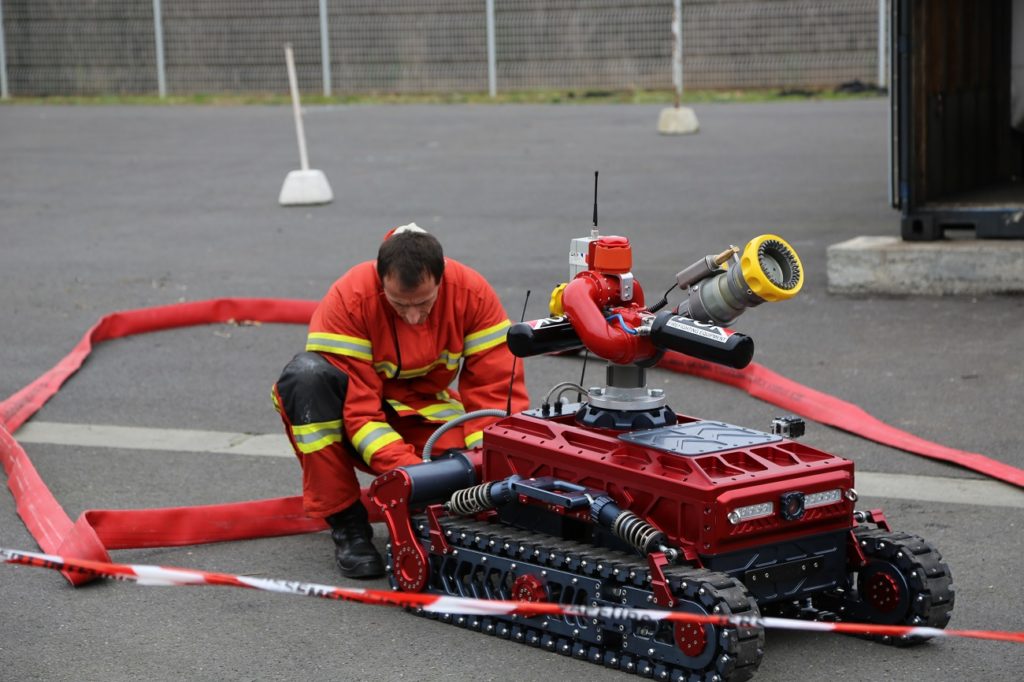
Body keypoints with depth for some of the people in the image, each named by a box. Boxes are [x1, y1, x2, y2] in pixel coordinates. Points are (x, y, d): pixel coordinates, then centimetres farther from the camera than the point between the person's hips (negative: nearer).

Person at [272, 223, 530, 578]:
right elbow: (358, 407, -27)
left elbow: (496, 389, -16)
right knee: (306, 373, -34)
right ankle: (346, 523, -23)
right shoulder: (348, 298, -24)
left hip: (425, 418, 1)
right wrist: (408, 468, -40)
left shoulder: (472, 293, -17)